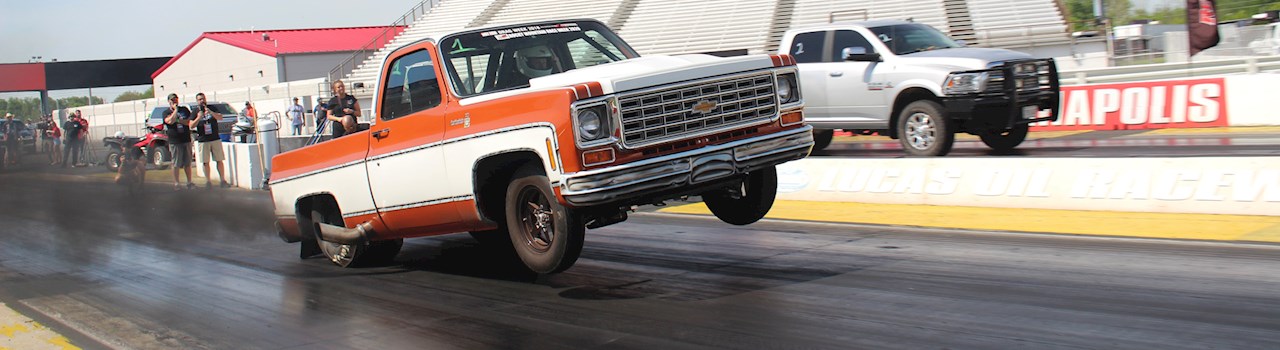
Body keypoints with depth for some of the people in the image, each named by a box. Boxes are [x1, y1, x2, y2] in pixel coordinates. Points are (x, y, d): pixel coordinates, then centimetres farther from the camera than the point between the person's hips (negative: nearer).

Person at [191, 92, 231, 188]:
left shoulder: (212, 109, 6)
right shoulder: (196, 112, 5)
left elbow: (220, 117, -8)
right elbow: (191, 126, -3)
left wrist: (210, 112, -21)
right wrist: (198, 118, -19)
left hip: (215, 139, 0)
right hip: (203, 140, 0)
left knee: (219, 160, 0)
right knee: (205, 162, 0)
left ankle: (223, 180, 5)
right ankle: (208, 181, 7)